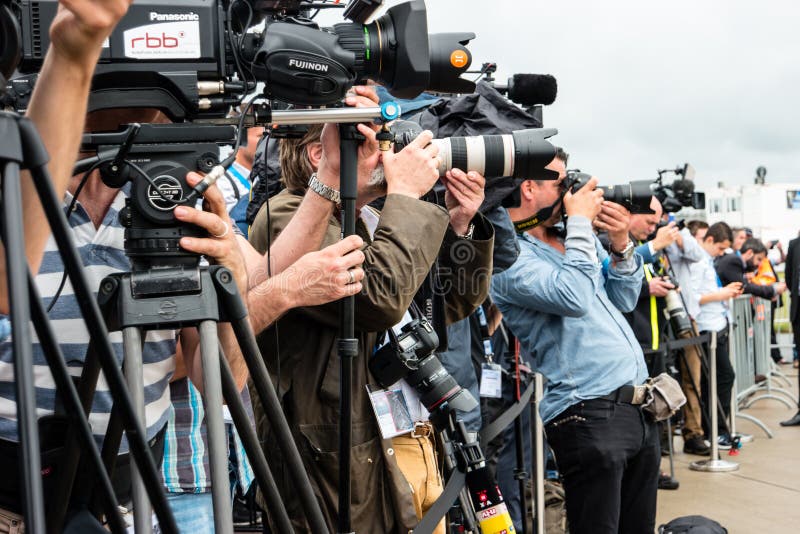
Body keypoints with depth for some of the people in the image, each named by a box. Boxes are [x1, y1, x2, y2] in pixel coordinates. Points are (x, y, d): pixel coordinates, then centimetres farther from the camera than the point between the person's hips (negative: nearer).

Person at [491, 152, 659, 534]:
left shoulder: (573, 241, 17)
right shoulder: (510, 257, -9)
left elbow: (622, 301, 22)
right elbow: (574, 297, -24)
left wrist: (621, 245, 5)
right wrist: (581, 220, -13)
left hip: (640, 408, 9)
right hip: (589, 415, -8)